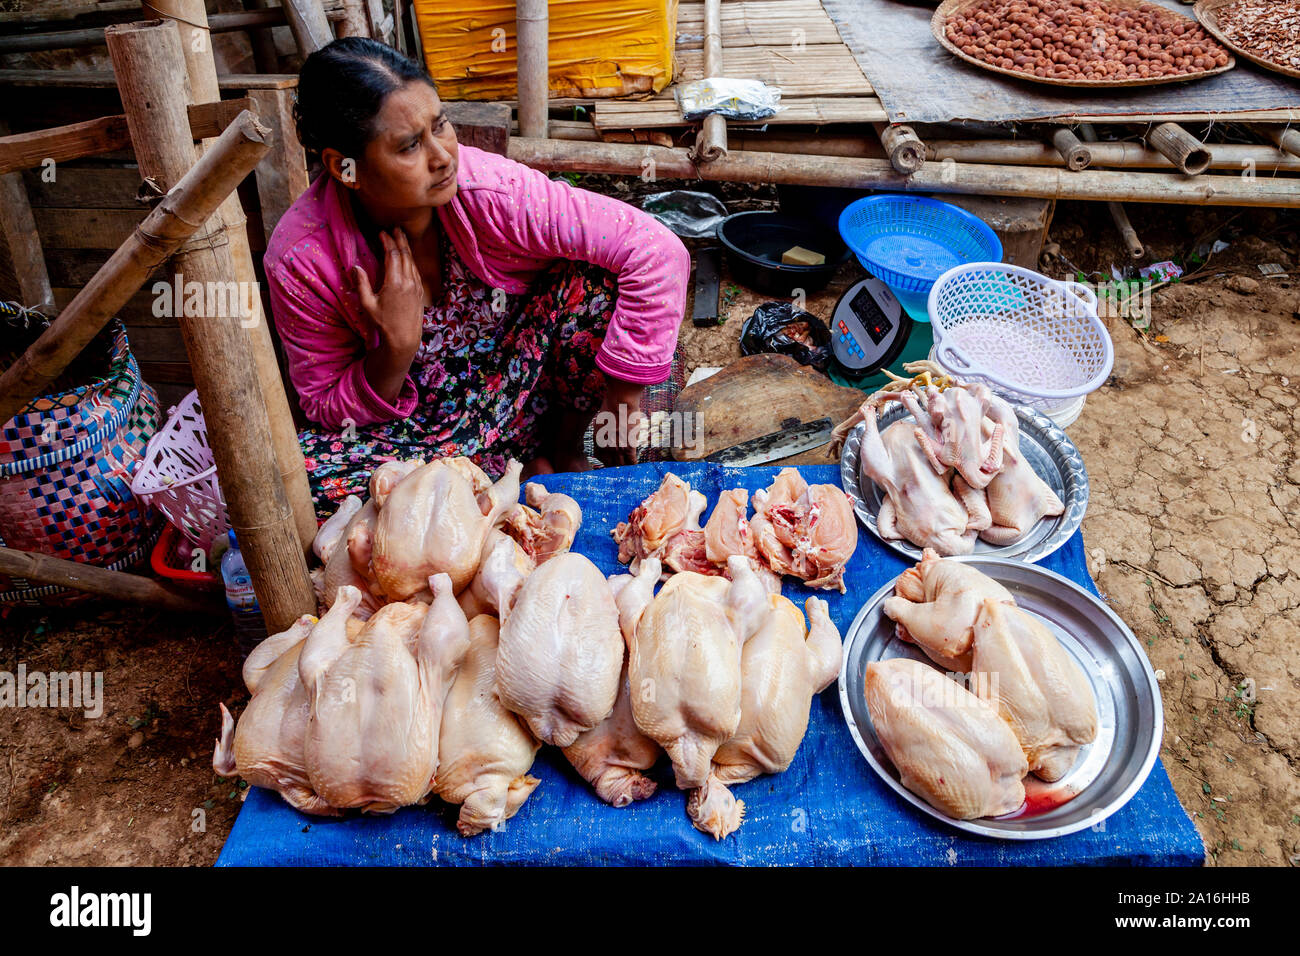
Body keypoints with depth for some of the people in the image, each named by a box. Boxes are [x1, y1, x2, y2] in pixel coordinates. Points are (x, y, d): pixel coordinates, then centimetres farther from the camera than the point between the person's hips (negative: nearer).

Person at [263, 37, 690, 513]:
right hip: (411, 418, 0)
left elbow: (657, 251, -26)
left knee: (592, 278, -24)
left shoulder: (491, 190, -26)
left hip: (513, 392, 1)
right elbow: (325, 406, -11)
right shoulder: (299, 260, -23)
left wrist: (625, 394, -21)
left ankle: (561, 447, -1)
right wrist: (397, 349, -32)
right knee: (303, 474, -30)